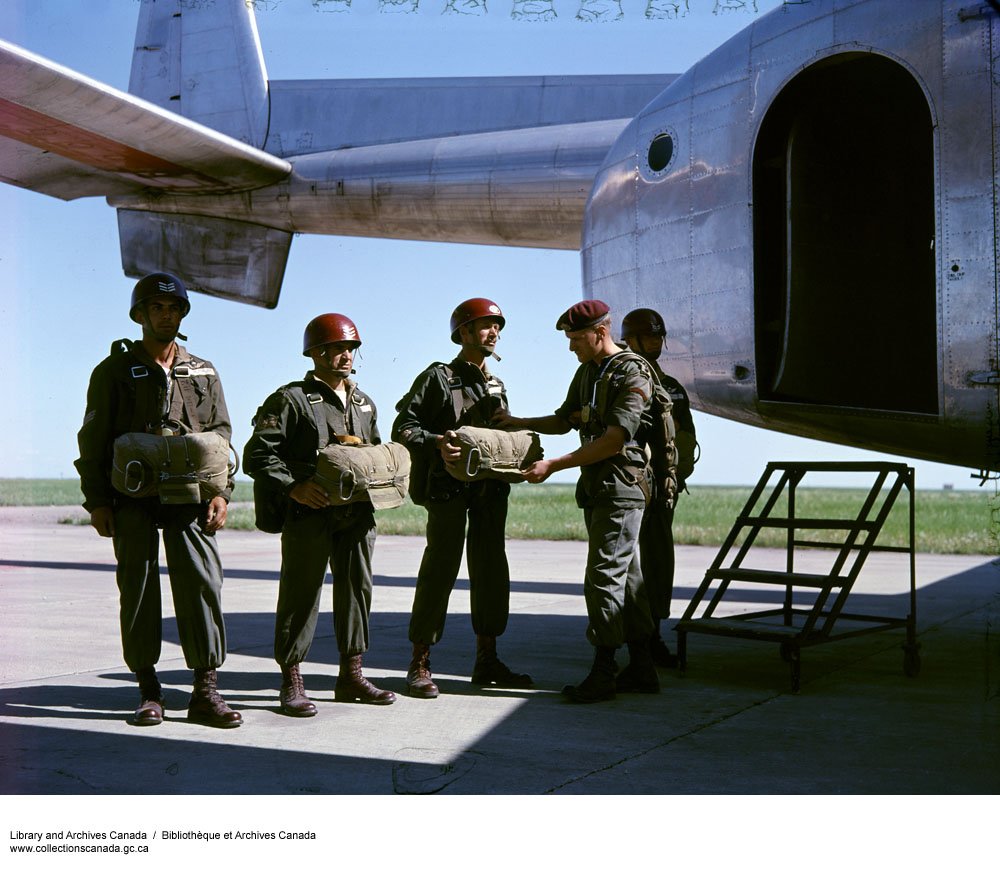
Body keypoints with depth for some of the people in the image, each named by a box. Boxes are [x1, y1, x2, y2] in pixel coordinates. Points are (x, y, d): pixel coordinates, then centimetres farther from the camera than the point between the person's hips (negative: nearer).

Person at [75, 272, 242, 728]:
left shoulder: (203, 373, 16)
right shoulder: (114, 371, 9)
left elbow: (220, 434, 13)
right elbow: (93, 441, 6)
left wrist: (221, 492, 0)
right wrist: (96, 501, -4)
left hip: (190, 497, 1)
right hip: (132, 498, -1)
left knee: (202, 583, -7)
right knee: (137, 589, 0)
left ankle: (205, 691, -4)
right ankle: (148, 691, 9)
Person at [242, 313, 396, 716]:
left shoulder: (365, 404, 19)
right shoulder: (291, 399, -3)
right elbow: (257, 455, -8)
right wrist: (294, 487, -17)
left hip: (358, 513, 6)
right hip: (309, 515, -6)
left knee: (357, 589, 10)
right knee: (300, 595, -2)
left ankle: (351, 676, 21)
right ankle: (292, 683, 7)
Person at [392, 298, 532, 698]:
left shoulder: (496, 386, 21)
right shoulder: (438, 377, 0)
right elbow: (403, 427, -6)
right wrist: (436, 442, -23)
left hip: (491, 487, 7)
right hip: (449, 486, -7)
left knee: (491, 571, 8)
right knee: (440, 568, -7)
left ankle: (486, 661, 18)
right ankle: (420, 665, 0)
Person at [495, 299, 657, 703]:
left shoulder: (632, 375, -12)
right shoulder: (587, 372, 16)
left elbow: (614, 439, -21)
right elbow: (565, 420, 27)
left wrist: (554, 465, -22)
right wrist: (519, 423, 11)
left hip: (621, 486, -9)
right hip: (595, 487, 9)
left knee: (604, 576, -11)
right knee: (625, 575, 11)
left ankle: (603, 673, -6)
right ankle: (641, 669, 17)